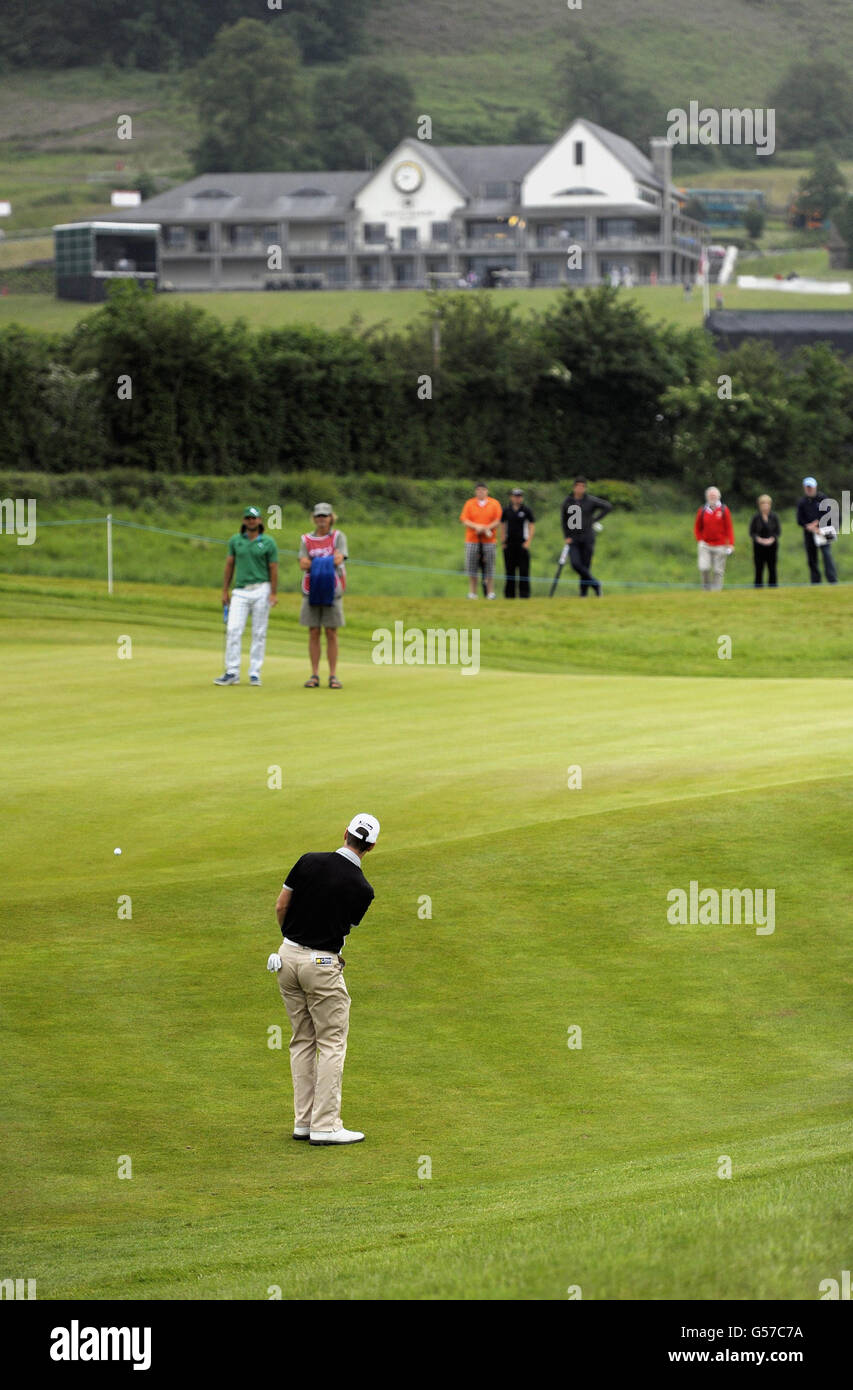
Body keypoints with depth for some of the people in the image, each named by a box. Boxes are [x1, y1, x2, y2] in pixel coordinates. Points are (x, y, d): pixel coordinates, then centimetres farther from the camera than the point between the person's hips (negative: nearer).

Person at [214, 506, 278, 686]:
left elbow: (274, 569, -1)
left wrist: (274, 593, -10)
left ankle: (255, 673, 6)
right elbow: (230, 565, 12)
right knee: (233, 630, -9)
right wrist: (225, 591, 9)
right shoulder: (235, 541, 9)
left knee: (259, 633, 0)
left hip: (261, 591, -2)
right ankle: (232, 673, -7)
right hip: (240, 592, 2)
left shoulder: (268, 543, 1)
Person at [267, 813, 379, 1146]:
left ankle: (303, 1121, 13)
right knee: (332, 1044, 2)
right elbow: (346, 927, 5)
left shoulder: (309, 862, -4)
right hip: (322, 963, -5)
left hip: (288, 955, 5)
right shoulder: (362, 889, -10)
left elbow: (281, 907, 3)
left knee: (302, 1040, 13)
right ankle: (325, 1125, -3)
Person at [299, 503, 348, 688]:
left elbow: (338, 560, -11)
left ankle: (333, 676, 1)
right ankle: (314, 675, 5)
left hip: (332, 590, -2)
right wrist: (328, 561, -14)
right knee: (313, 633, 1)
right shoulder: (306, 539, 9)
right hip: (311, 590, 2)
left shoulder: (338, 537, 4)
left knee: (331, 633, -2)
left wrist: (313, 563, -13)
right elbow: (303, 564, -3)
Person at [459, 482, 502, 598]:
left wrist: (486, 528, -15)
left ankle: (490, 592, 2)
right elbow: (464, 521, 1)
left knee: (489, 566, -3)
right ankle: (472, 592, 3)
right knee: (471, 566, -2)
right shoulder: (469, 503, 8)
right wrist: (476, 527, -16)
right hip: (472, 539, 1)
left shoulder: (494, 503, 7)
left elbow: (497, 521, 1)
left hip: (489, 540, -1)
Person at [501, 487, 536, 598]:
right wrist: (502, 541, 5)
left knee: (524, 570, -7)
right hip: (509, 543, 3)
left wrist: (528, 541, -7)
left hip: (522, 543, -3)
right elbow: (502, 526, 14)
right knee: (509, 570, 5)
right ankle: (509, 593, 11)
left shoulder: (526, 510, 2)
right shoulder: (506, 511, 9)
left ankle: (524, 593, -5)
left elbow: (532, 526, 2)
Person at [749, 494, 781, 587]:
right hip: (759, 546, -1)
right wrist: (758, 539, -14)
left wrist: (772, 539, -12)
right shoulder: (756, 517, 1)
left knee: (772, 568, 0)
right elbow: (751, 531, 2)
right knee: (759, 568, -1)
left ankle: (773, 585, 6)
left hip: (772, 545, 1)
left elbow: (778, 531, 3)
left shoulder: (774, 517, 3)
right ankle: (758, 586, 5)